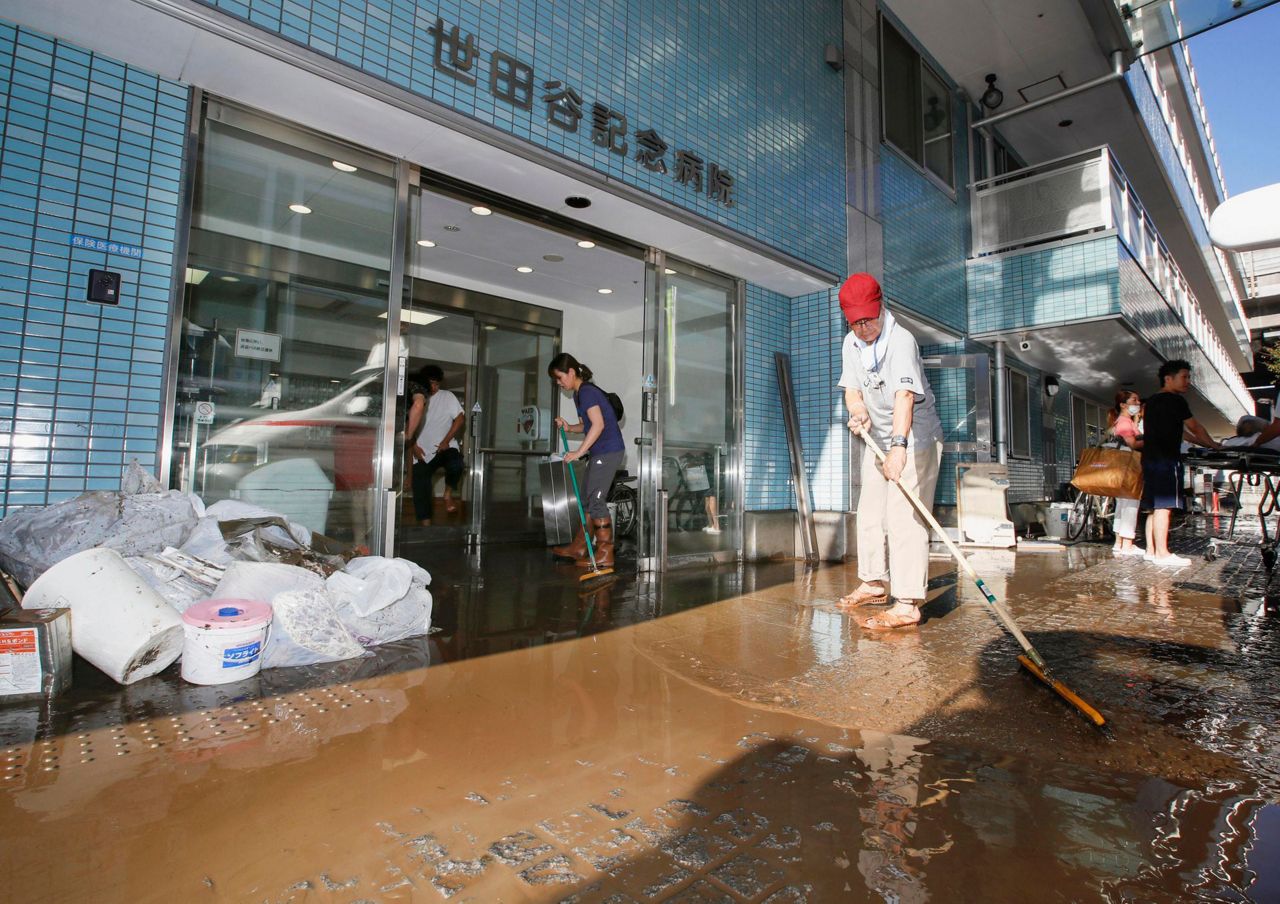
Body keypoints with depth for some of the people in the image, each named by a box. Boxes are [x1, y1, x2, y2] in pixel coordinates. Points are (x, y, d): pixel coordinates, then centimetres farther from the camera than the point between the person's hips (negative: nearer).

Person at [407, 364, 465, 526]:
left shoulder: (447, 396, 3)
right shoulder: (415, 399, 8)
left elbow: (460, 418, -3)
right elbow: (408, 425, 9)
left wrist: (446, 441, -11)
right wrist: (414, 446, -5)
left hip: (446, 447, -2)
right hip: (423, 452, 2)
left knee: (456, 464, -34)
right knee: (421, 488, -2)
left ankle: (448, 495, -9)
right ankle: (425, 524, 7)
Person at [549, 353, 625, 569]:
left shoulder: (586, 391, -14)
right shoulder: (580, 393, 16)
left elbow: (598, 424, -22)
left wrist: (579, 452, -21)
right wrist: (569, 427, 3)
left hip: (608, 451, -10)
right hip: (600, 452, 10)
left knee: (596, 500, -8)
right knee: (587, 499, 14)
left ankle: (605, 554, -2)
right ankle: (578, 548, 24)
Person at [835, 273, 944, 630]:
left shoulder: (901, 341, -23)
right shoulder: (851, 343, 2)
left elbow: (904, 395, -36)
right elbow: (852, 389, 2)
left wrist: (899, 446, -48)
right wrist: (857, 410, -22)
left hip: (914, 438, -8)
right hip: (877, 439, 8)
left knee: (903, 517, -15)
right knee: (870, 512, 13)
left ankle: (907, 604, -12)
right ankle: (873, 583, 28)